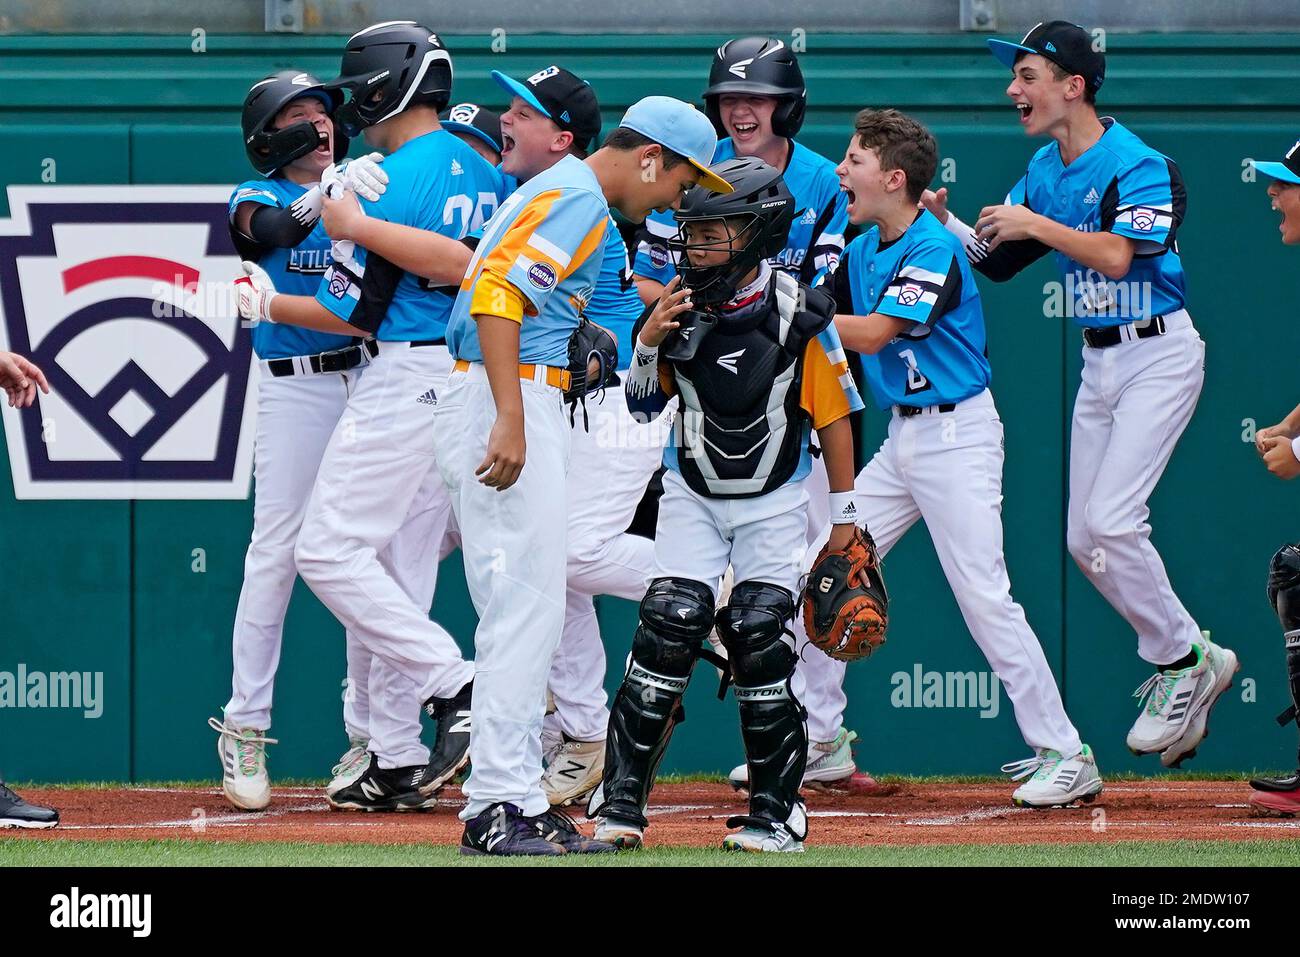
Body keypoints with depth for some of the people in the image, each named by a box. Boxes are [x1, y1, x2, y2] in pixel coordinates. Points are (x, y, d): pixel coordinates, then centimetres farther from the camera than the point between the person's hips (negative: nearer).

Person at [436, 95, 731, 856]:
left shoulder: (555, 191, 21)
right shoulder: (577, 200, -11)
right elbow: (497, 293, -23)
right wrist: (510, 420, -29)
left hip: (521, 408, 11)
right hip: (510, 400, -11)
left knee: (535, 609, 12)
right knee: (525, 602, -12)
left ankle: (513, 800, 14)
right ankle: (503, 807, -14)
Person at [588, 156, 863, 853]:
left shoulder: (798, 314, -13)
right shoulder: (680, 305, -5)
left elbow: (833, 415, -4)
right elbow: (640, 405, 0)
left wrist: (844, 518, -1)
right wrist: (648, 340, -19)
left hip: (774, 505, -2)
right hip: (693, 499, 2)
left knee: (760, 639, -9)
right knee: (667, 631, -9)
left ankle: (775, 814, 2)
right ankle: (620, 803, -5)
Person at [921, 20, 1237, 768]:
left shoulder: (1139, 165, -17)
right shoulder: (1045, 171, 8)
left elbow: (1117, 256, -29)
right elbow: (995, 260, 11)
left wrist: (1034, 224, -21)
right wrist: (942, 221, -5)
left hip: (1159, 354, -9)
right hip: (1099, 362, 9)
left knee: (1110, 521, -17)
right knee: (1085, 538, 6)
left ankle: (1182, 662, -1)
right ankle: (1193, 661, 18)